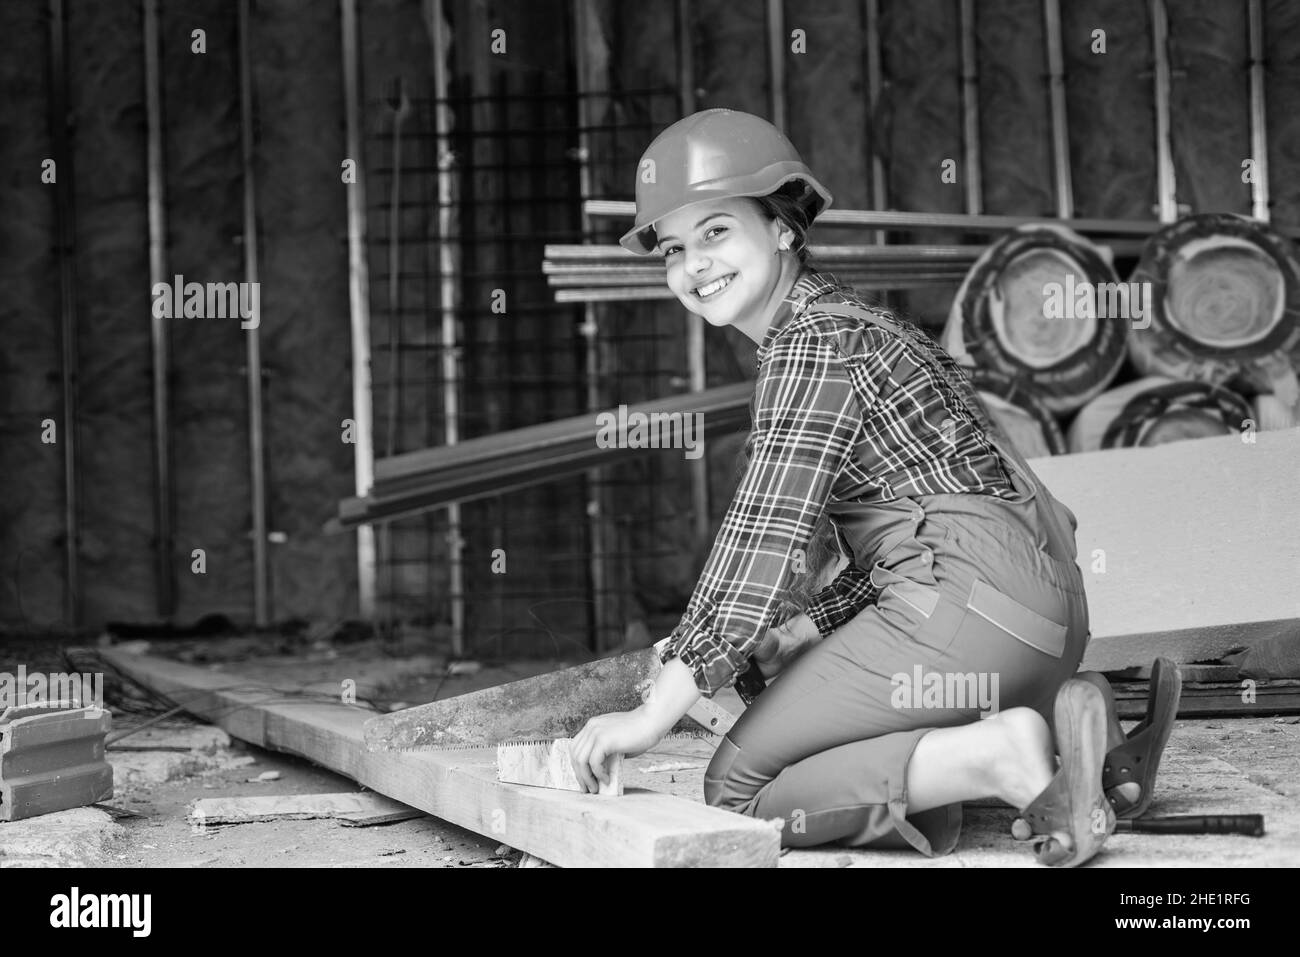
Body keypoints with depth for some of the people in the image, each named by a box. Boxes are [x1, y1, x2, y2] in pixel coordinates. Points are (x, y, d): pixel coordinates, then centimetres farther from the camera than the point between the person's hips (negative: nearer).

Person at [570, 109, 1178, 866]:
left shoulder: (814, 341, -5)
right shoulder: (850, 324, 25)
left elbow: (768, 527, -14)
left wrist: (657, 711, -14)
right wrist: (789, 640, 17)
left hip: (970, 599, -10)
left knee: (739, 788, -5)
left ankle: (1005, 757, -17)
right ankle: (1059, 719, 10)